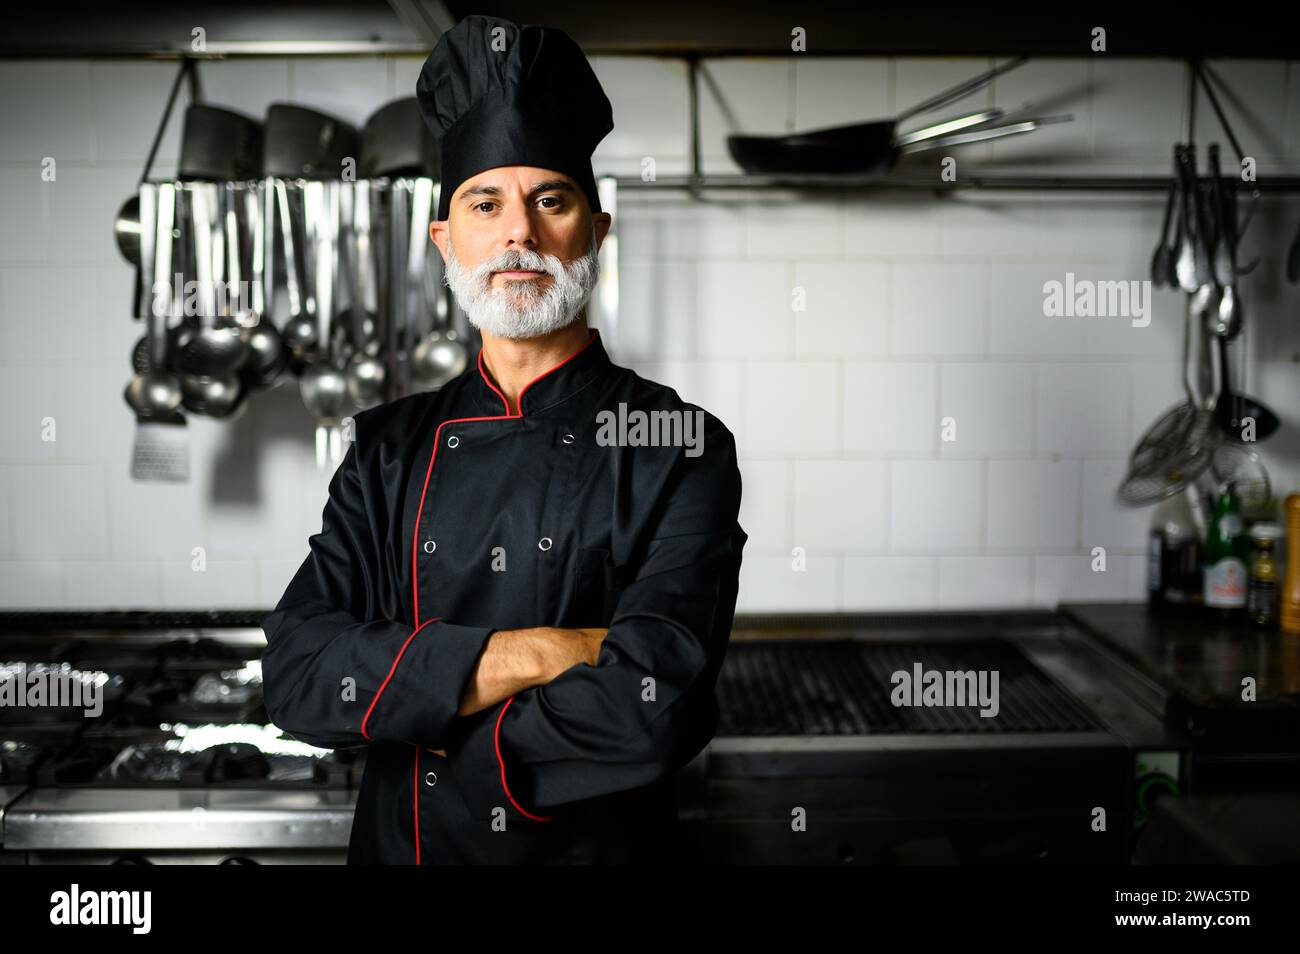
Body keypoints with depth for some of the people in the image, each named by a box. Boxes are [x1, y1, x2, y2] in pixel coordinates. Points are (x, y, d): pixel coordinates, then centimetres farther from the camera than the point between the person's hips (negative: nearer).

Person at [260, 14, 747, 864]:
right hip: (395, 845, 3)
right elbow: (297, 674, -11)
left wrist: (419, 711, -14)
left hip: (602, 845, -3)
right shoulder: (390, 447, -1)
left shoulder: (683, 449, -13)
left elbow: (650, 716, -25)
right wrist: (535, 654, -21)